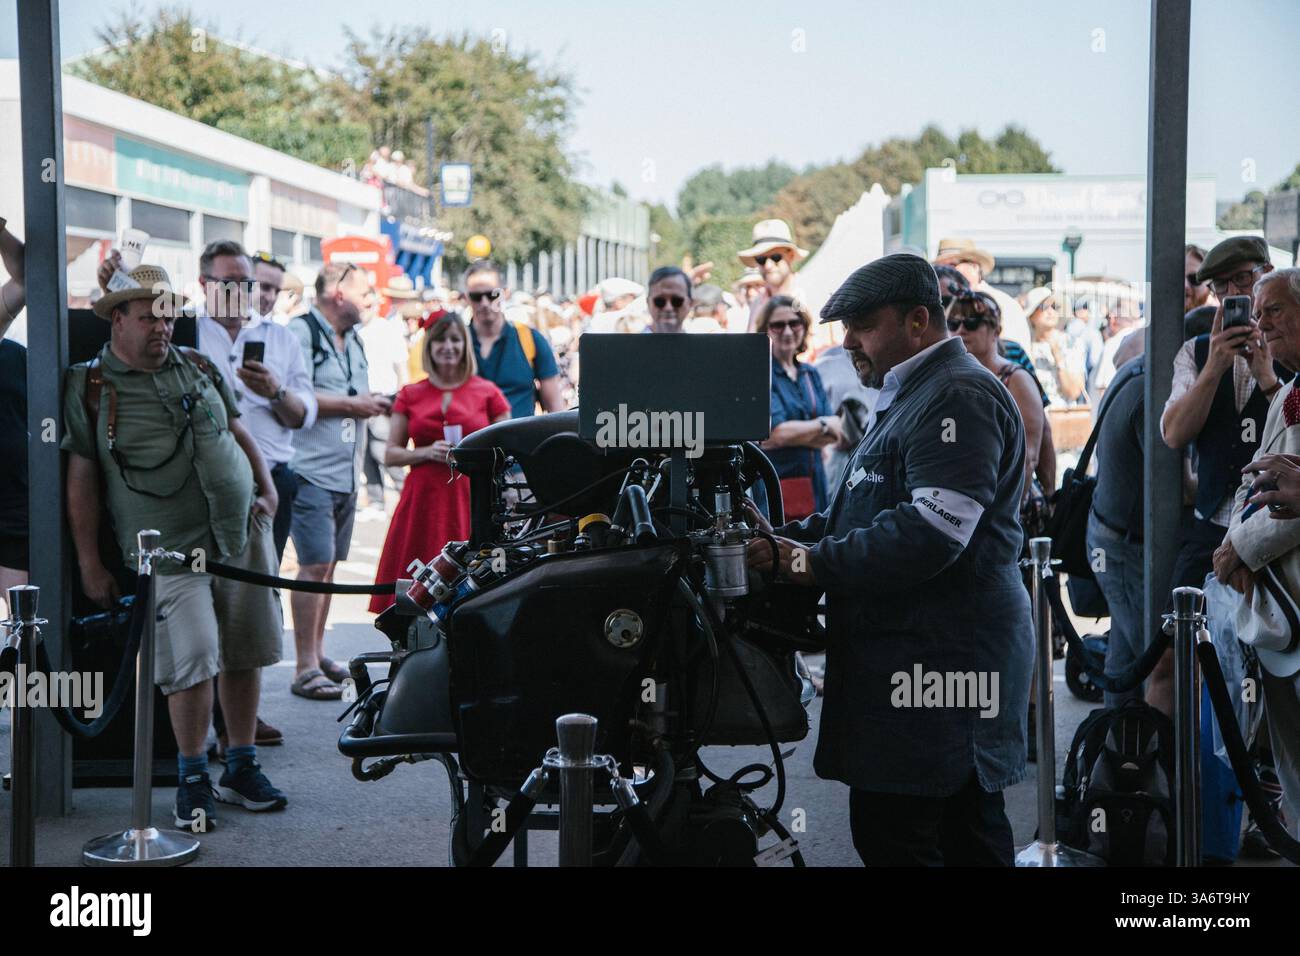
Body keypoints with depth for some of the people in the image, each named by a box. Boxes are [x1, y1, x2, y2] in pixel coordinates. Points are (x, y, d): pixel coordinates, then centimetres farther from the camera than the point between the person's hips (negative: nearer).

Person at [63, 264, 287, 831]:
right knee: (192, 663, -10)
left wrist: (267, 489, 8)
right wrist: (90, 564, -3)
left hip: (241, 534, 4)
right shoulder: (90, 387, -1)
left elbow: (237, 432, 21)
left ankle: (241, 769, 20)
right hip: (171, 553, -4)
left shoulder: (199, 368, 11)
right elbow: (82, 479, -1)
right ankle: (192, 780, 7)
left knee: (245, 656, 7)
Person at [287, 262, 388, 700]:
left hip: (345, 473, 9)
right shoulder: (301, 332, -9)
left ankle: (317, 651, 24)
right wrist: (351, 405, -14)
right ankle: (306, 669, -9)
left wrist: (372, 404, 6)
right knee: (316, 564, -12)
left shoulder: (353, 340, 19)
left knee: (328, 564, 13)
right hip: (311, 471, -9)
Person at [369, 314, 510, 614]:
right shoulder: (410, 395, 11)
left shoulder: (488, 393, 6)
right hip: (422, 500, 1)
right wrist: (428, 452, -6)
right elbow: (390, 455, 10)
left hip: (472, 500, -1)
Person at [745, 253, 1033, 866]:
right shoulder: (906, 398, 22)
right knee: (970, 832, 14)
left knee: (891, 834, -11)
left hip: (939, 659, -11)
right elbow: (856, 514, 26)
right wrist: (784, 540, 9)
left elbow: (930, 533, -24)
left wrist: (815, 563, -17)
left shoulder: (958, 399, -13)